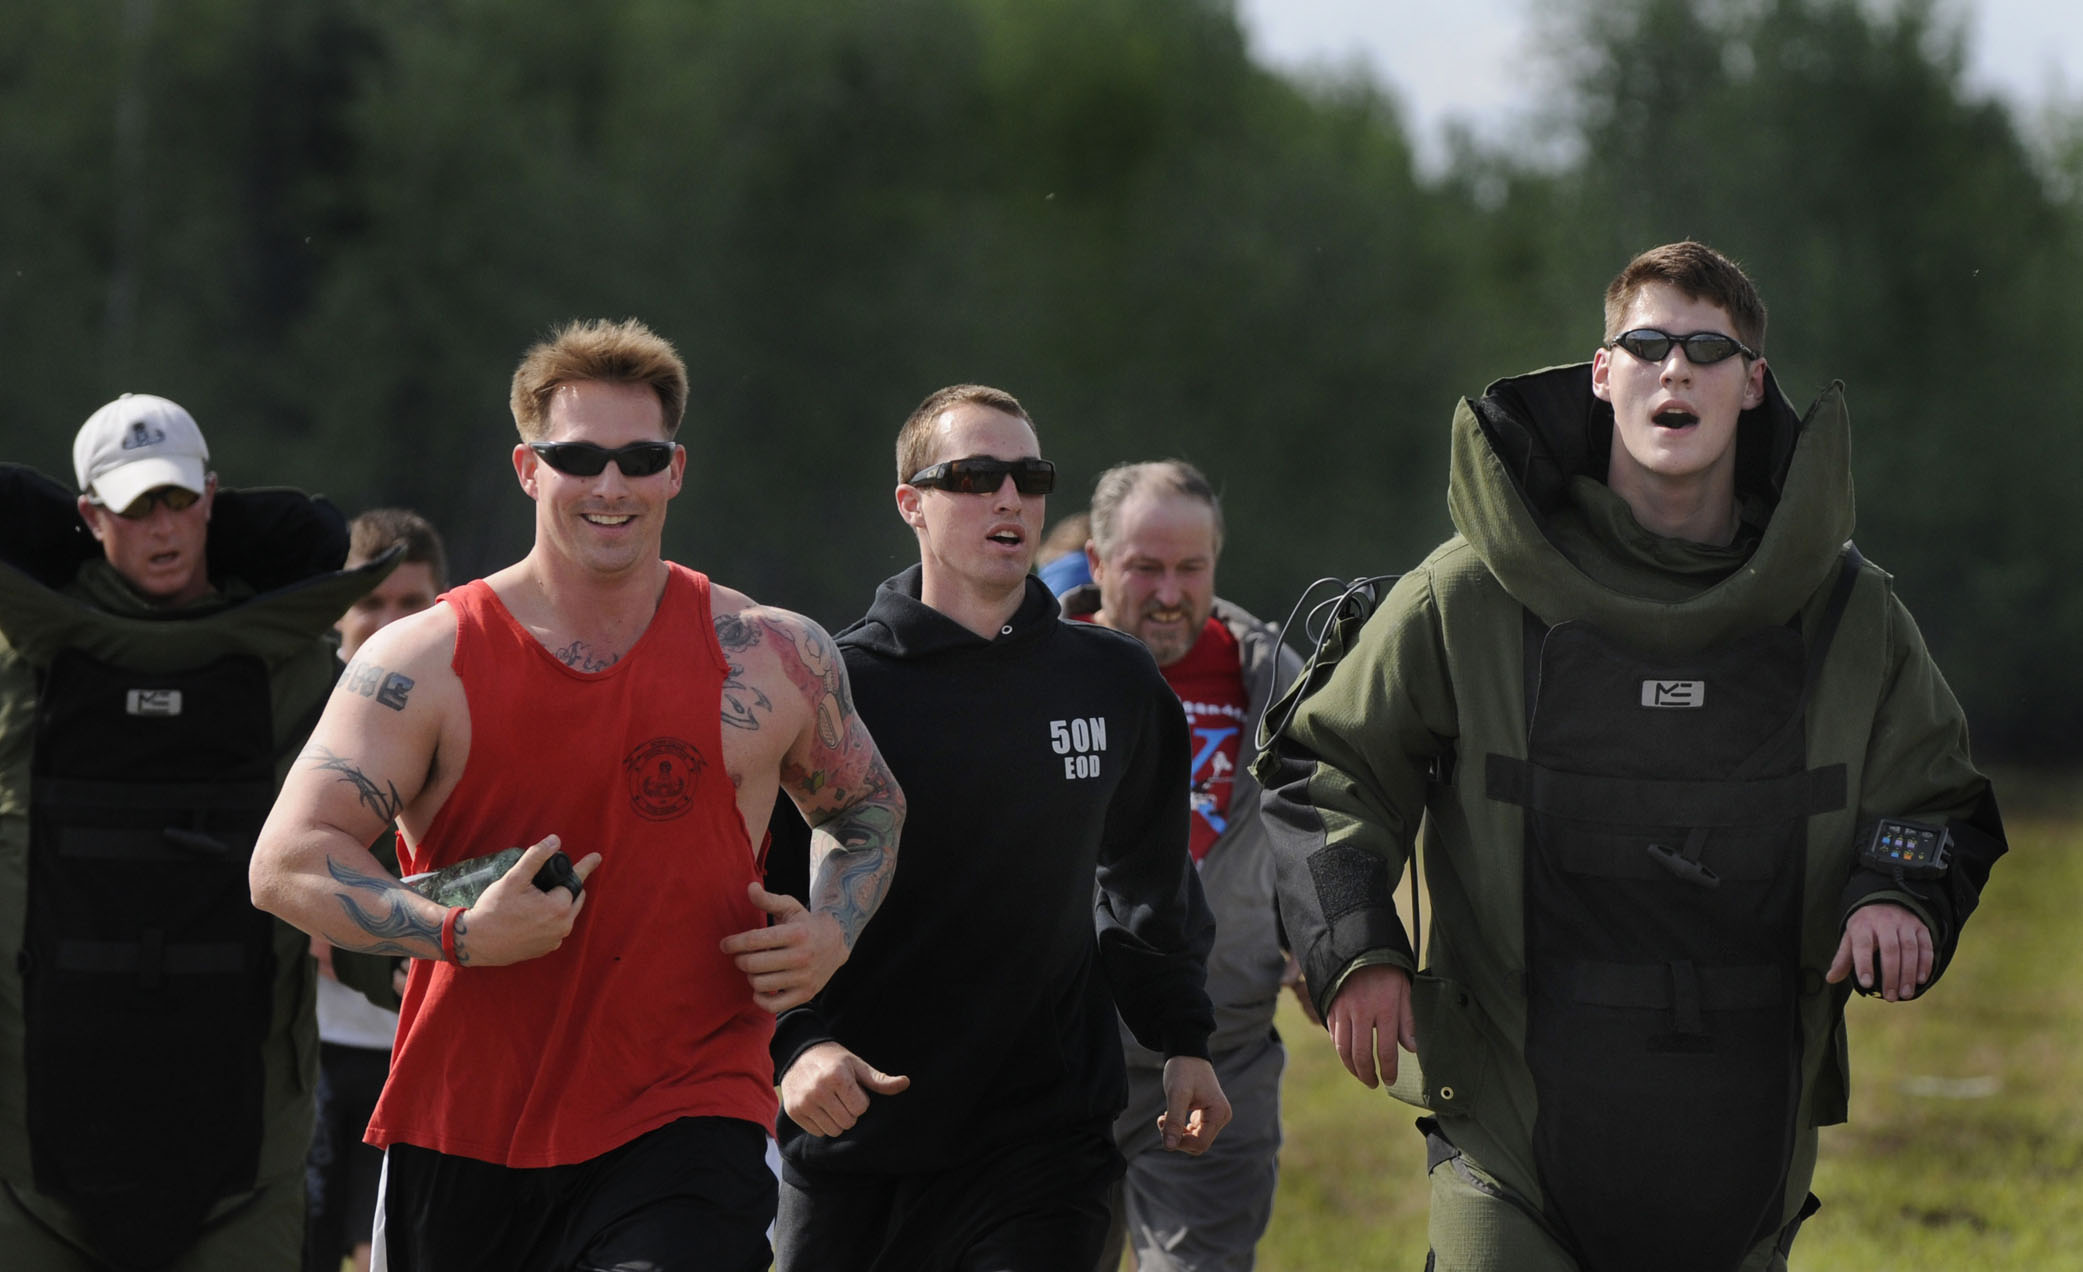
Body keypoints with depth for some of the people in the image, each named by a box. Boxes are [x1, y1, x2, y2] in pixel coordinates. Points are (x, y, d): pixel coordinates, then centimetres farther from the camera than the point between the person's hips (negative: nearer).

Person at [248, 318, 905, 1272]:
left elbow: (866, 809, 23)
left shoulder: (771, 659, 4)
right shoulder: (423, 663, -2)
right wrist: (459, 932, -22)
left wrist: (831, 932, 2)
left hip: (682, 1118, -1)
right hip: (461, 1136, 1)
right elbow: (285, 865, -8)